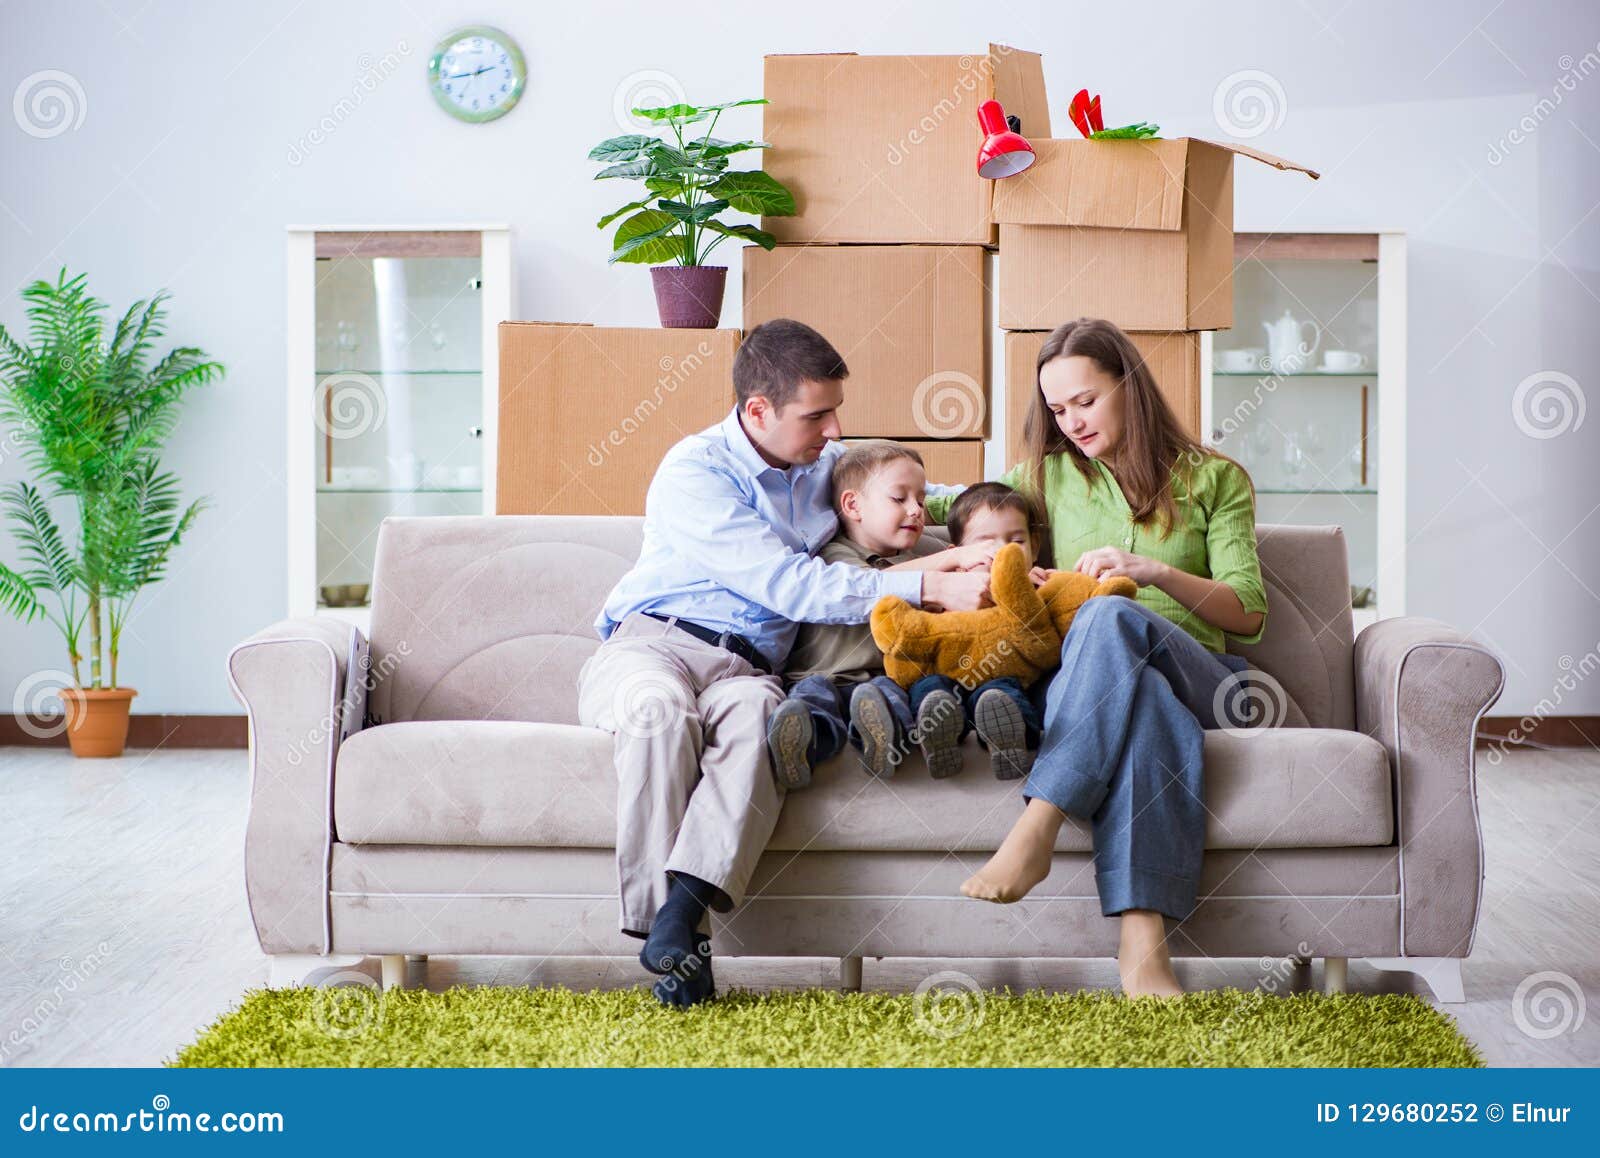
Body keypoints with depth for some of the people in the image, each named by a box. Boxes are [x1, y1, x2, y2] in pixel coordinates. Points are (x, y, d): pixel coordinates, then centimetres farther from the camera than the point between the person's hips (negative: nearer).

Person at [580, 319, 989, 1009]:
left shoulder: (827, 465, 19)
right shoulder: (695, 472, -5)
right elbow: (791, 587, -14)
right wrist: (931, 588, -17)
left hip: (744, 667, 4)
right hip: (649, 642, -4)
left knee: (756, 710, -35)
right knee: (662, 708, -40)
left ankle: (683, 910, -47)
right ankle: (662, 920, -37)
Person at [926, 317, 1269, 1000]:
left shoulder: (1215, 479, 19)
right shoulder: (1051, 475, 24)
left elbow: (1249, 615, 8)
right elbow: (934, 509, 27)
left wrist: (1156, 571, -11)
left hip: (1200, 680, -1)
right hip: (1084, 688, 1)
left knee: (1111, 617, -37)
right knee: (1141, 700, -41)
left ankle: (1036, 831, -47)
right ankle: (1142, 943, -54)